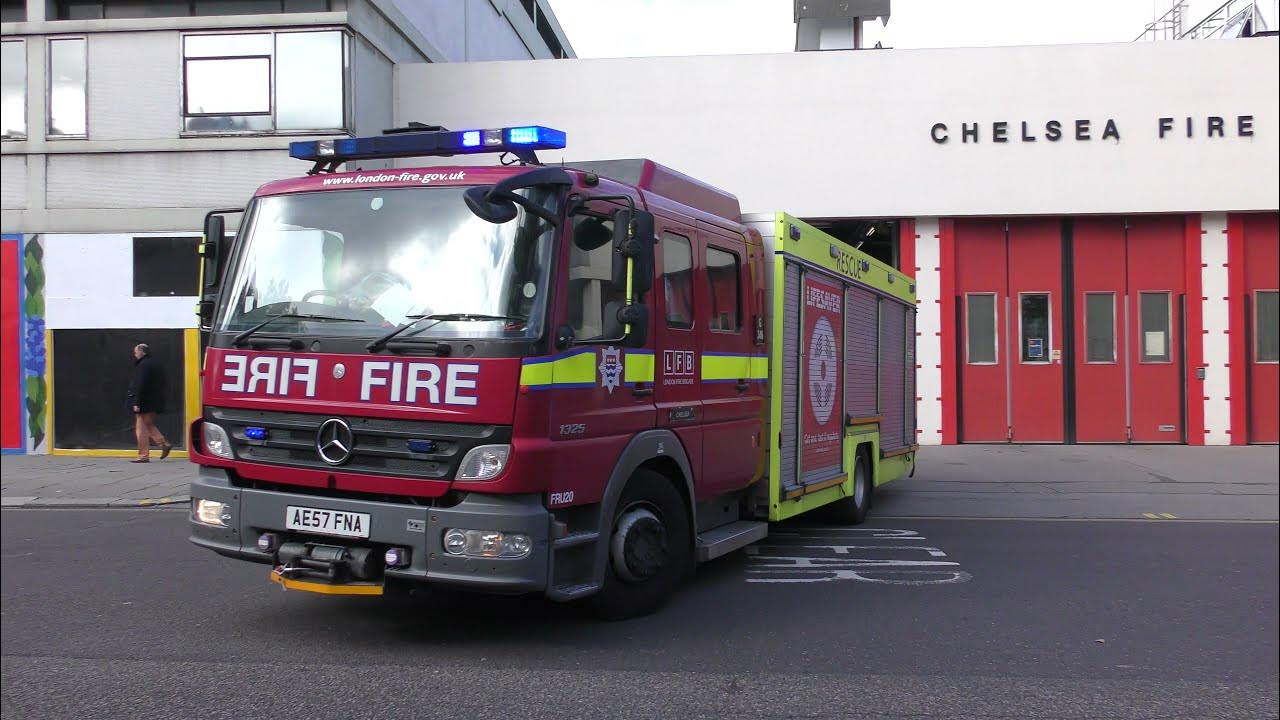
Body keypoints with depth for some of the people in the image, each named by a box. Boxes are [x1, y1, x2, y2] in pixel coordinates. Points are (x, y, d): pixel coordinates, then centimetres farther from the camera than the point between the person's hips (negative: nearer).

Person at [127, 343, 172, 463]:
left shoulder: (143, 365, -15)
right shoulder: (157, 364, 14)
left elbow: (140, 386, -20)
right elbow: (161, 384, 17)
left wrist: (137, 403, -19)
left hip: (145, 403, -9)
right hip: (155, 402, 9)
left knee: (141, 429, -2)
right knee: (150, 425, 21)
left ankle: (143, 456, 0)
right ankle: (164, 445, 8)